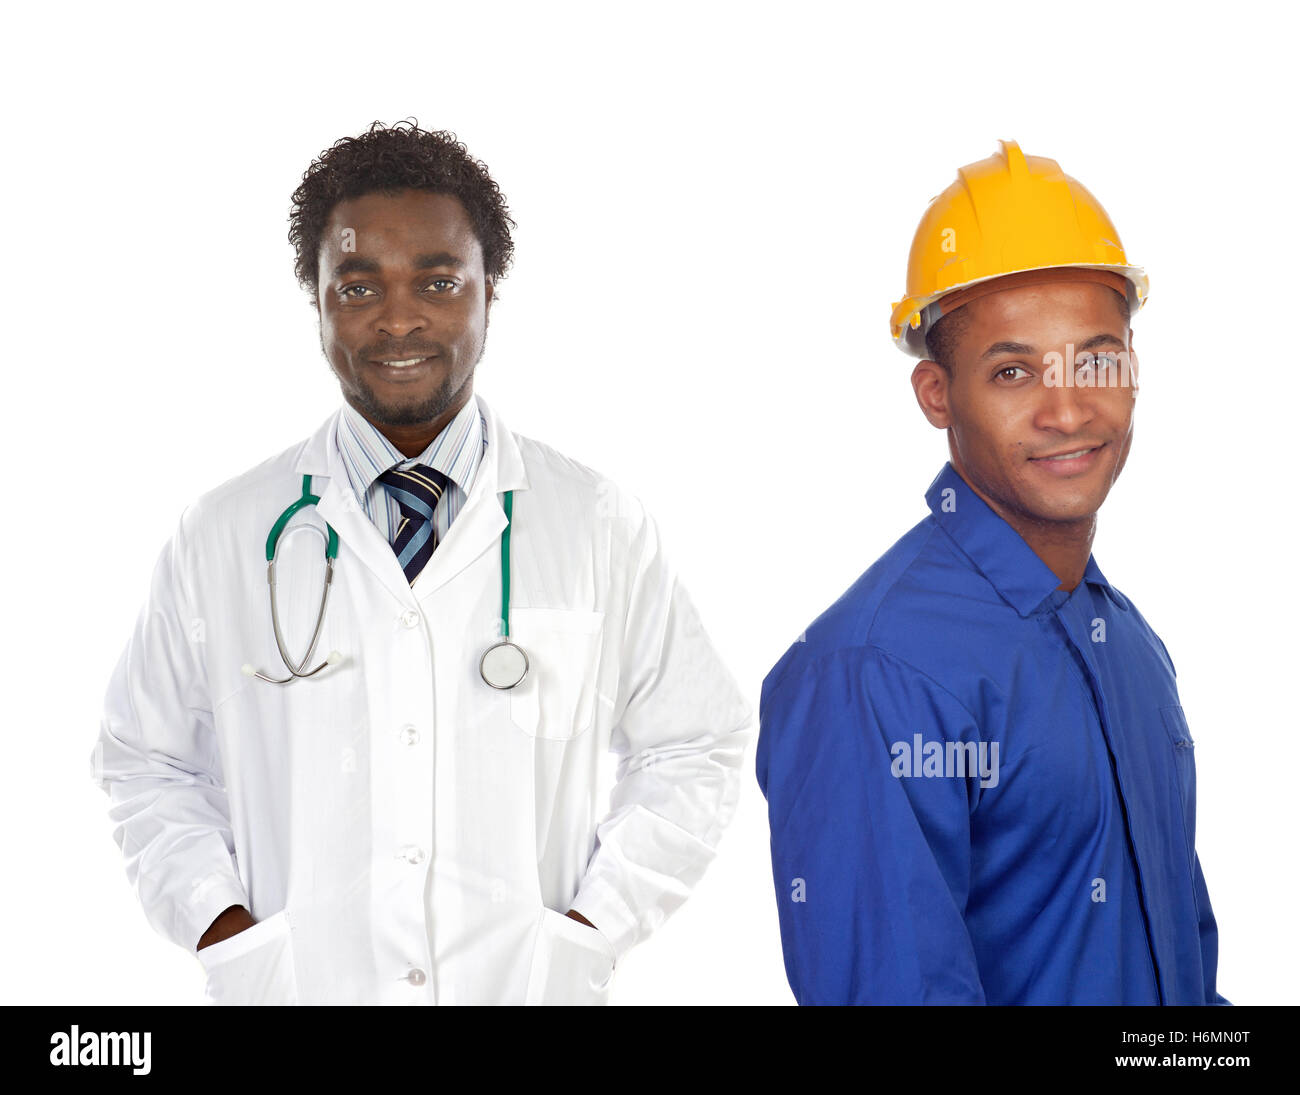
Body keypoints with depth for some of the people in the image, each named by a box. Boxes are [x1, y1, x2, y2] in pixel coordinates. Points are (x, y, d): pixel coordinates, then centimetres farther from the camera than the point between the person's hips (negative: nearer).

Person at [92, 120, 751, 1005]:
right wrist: (219, 922, -5)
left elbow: (695, 750, 4)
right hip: (298, 985, 1)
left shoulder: (601, 528, -2)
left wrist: (591, 924, -6)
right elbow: (147, 762, 8)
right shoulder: (223, 537, -1)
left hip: (532, 984, 0)